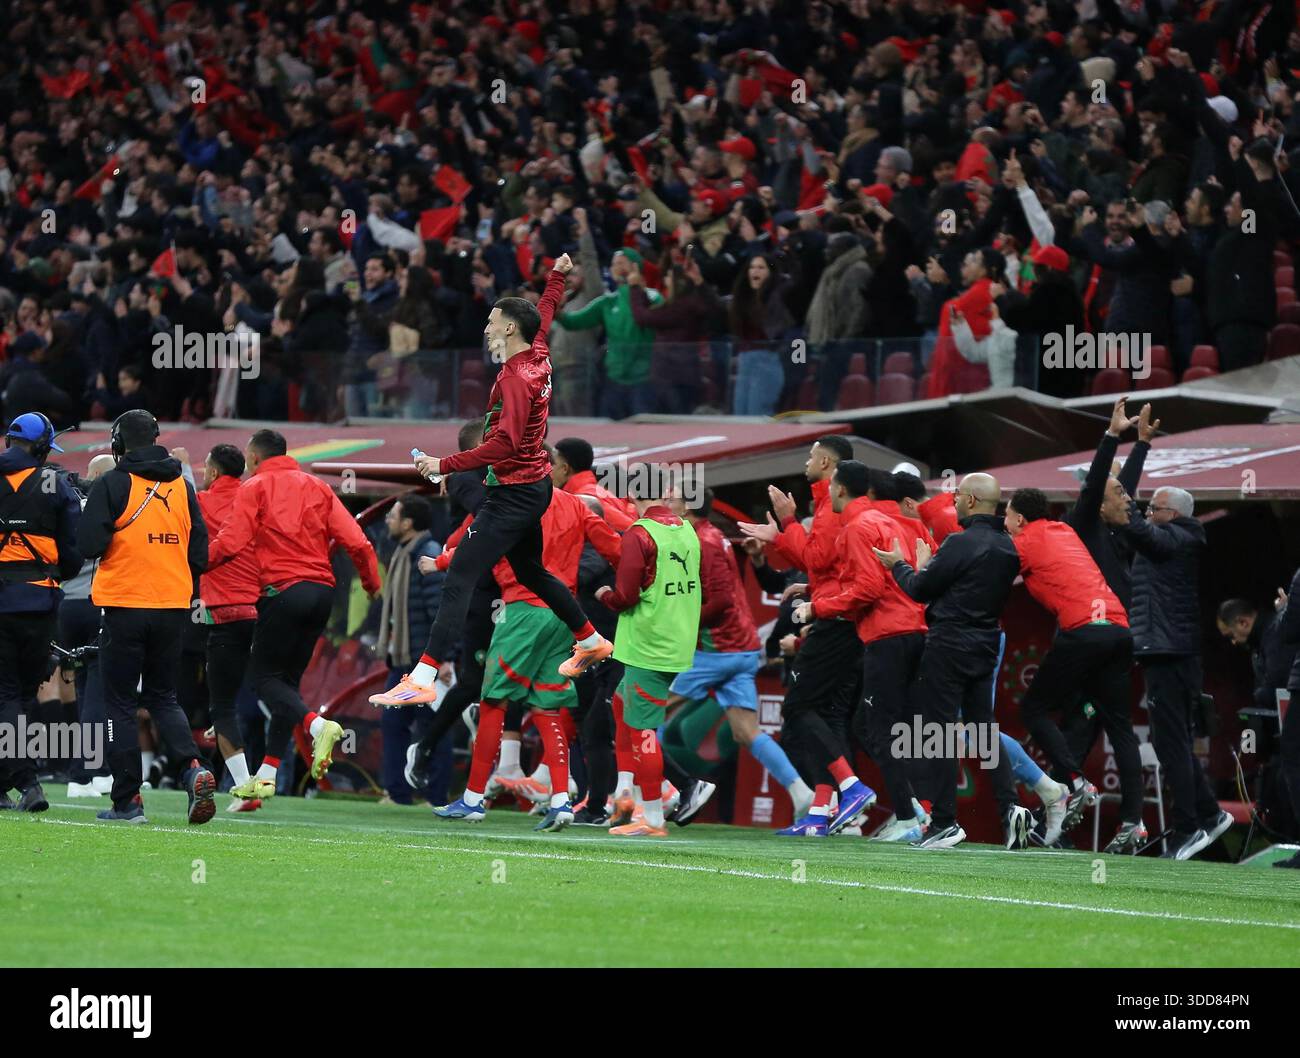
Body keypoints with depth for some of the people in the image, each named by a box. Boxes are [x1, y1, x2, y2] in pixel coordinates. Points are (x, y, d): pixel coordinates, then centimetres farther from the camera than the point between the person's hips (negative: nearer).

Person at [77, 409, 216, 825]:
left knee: (119, 703, 4)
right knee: (163, 698, 14)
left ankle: (128, 799, 0)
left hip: (125, 607, -4)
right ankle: (194, 768, -12)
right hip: (173, 606, 4)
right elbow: (200, 553, 7)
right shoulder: (182, 486, 7)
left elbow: (89, 545, -15)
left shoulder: (113, 484, -8)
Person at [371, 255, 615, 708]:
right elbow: (544, 314, 27)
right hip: (535, 487, 10)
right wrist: (557, 277, 44)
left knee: (458, 580, -16)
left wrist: (444, 464, -29)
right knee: (531, 572, 30)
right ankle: (591, 642, 44)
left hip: (513, 495, -10)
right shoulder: (537, 359, 5)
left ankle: (422, 680, -26)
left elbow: (504, 444, -30)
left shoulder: (516, 378, -21)